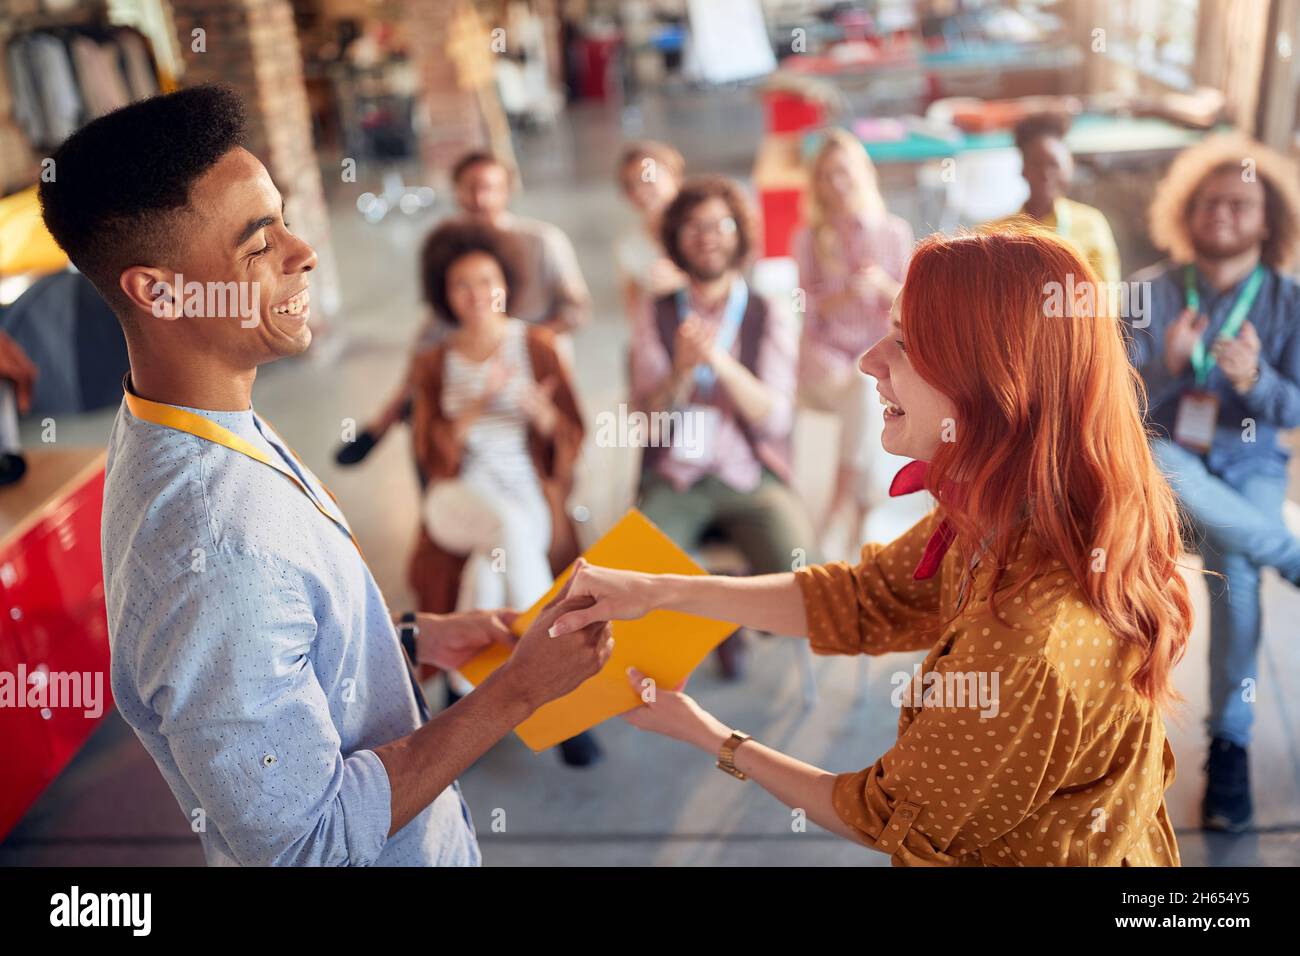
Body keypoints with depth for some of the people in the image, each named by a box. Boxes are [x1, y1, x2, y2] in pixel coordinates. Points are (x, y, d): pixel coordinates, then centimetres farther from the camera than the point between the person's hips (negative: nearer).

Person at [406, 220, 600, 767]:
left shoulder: (536, 346, 6)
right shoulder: (433, 365, 10)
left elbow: (572, 440, 5)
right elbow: (432, 455, 0)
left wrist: (542, 412, -18)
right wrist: (480, 403, -15)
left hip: (531, 499, 0)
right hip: (460, 498, 0)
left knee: (488, 568, -34)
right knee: (513, 529, -35)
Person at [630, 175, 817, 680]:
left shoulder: (770, 318, 4)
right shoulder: (657, 316, 7)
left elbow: (774, 419, -8)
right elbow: (647, 413, -1)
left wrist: (721, 362, -22)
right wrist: (683, 368, -20)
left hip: (753, 477, 0)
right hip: (674, 477, 0)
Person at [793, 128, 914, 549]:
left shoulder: (895, 232, 6)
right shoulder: (808, 238, 5)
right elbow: (808, 307, 1)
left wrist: (884, 286, -15)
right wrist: (844, 297, -18)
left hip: (878, 349, 1)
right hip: (826, 350, -1)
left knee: (867, 384, -32)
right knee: (865, 394, -32)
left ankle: (841, 497, -18)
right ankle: (863, 506, -25)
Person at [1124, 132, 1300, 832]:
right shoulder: (1151, 291, -6)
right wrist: (1168, 364, -31)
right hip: (1165, 453, 0)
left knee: (1235, 576, -22)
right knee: (1151, 459, -36)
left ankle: (1230, 745, -5)